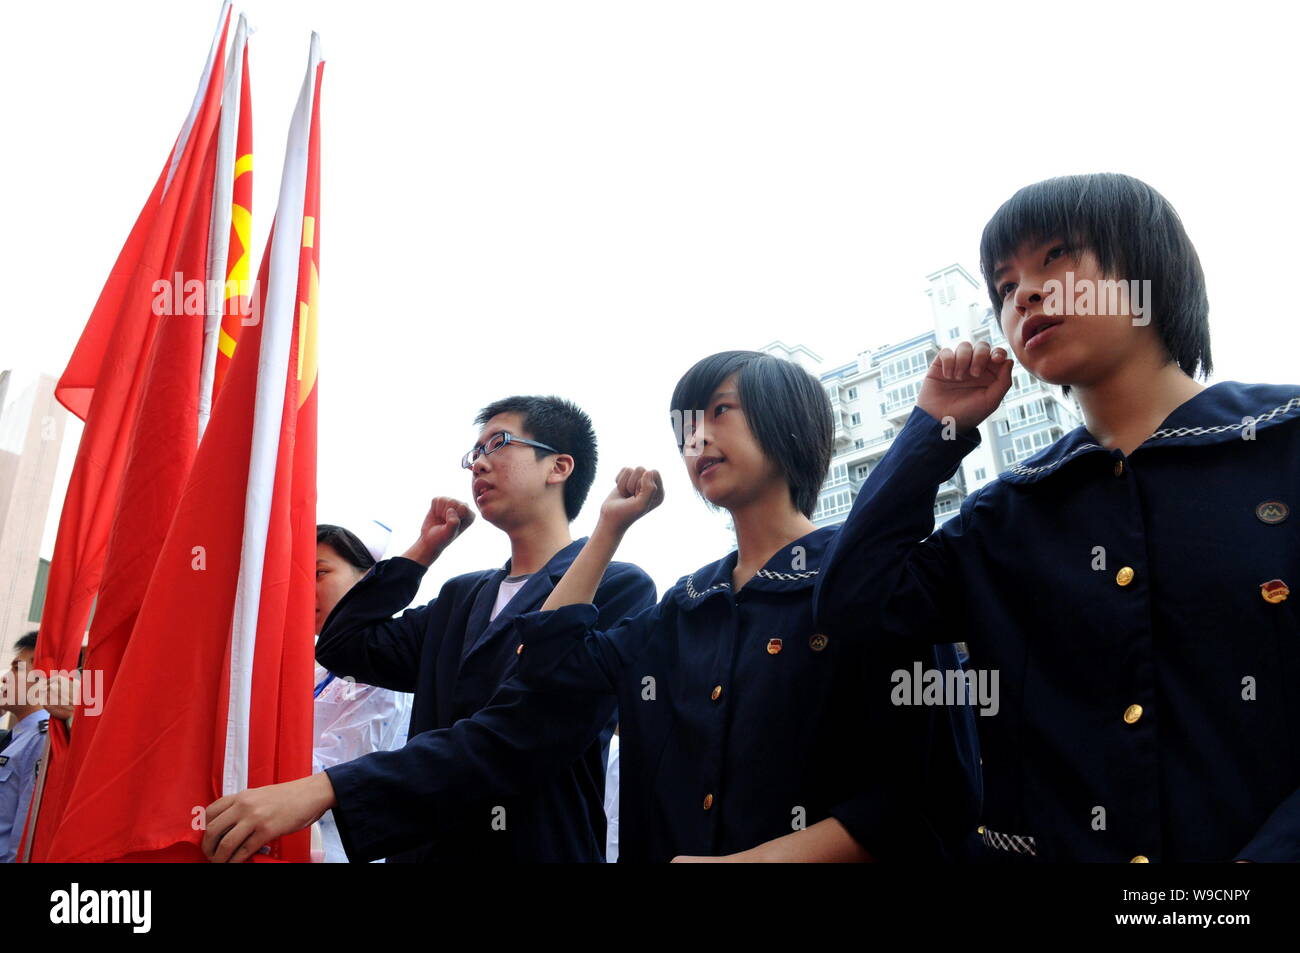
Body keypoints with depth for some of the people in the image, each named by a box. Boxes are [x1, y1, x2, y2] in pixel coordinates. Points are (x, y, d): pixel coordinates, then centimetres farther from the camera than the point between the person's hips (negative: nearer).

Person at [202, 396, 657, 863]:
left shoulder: (617, 590, -13)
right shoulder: (462, 596, 12)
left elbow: (510, 741, -24)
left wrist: (324, 788, -29)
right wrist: (425, 548, 6)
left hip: (540, 846, -6)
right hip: (426, 845, 6)